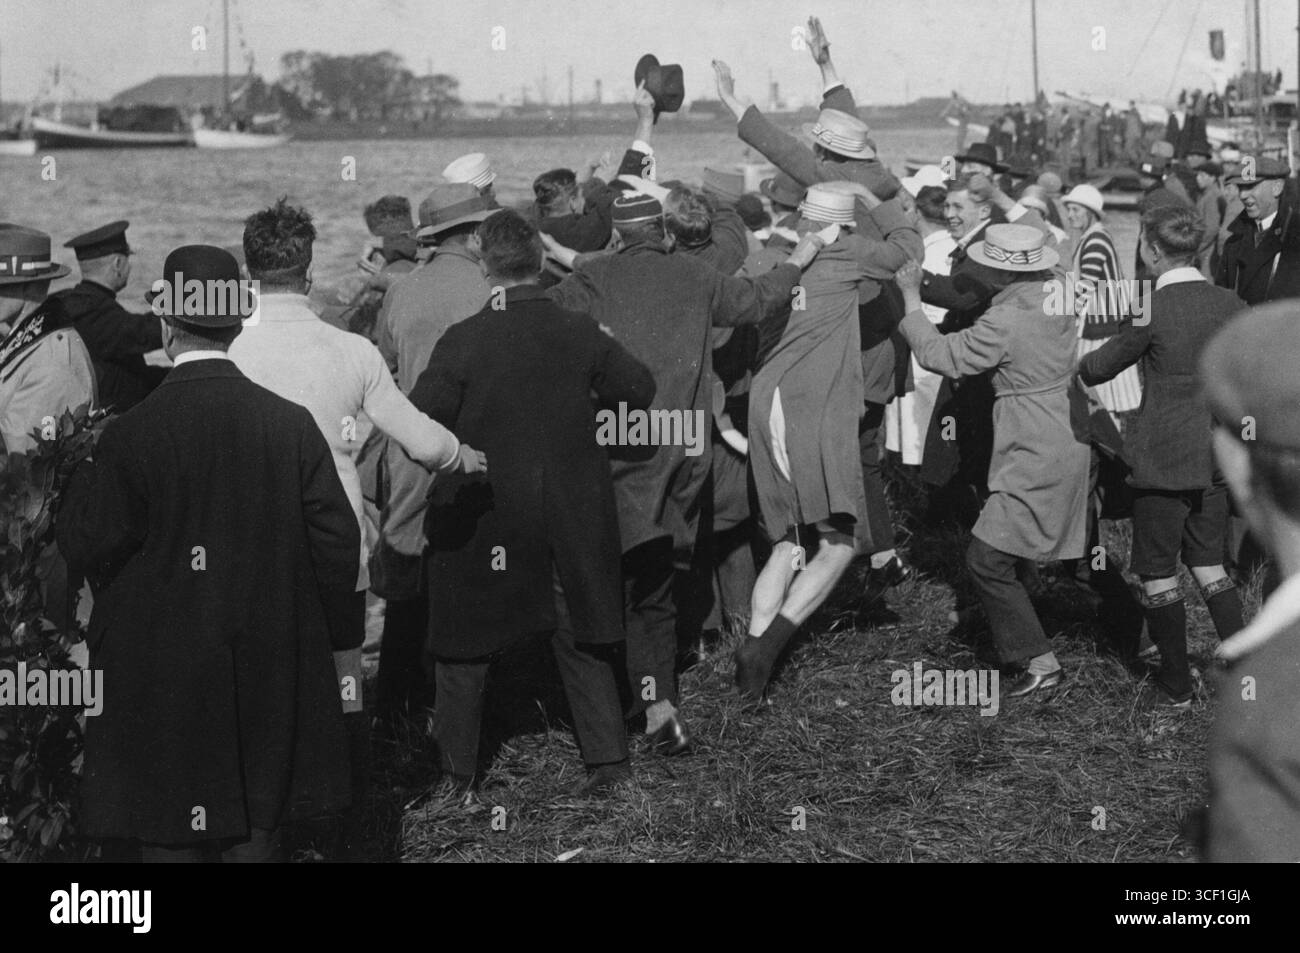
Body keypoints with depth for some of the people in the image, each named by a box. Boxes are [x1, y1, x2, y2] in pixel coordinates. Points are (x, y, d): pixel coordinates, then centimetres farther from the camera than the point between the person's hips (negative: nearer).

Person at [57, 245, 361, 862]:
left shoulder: (132, 434, -14)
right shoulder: (292, 424, -6)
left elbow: (85, 544, -8)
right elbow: (337, 538, -3)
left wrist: (83, 478, 10)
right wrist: (332, 630, 11)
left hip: (161, 675, -3)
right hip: (269, 668, 3)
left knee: (168, 835, 8)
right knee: (256, 833, 13)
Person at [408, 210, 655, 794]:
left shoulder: (463, 341, -14)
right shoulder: (580, 333, -5)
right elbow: (639, 388, 6)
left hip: (485, 516, -2)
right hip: (572, 517, 3)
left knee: (466, 646, 12)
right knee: (580, 638, 16)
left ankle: (455, 772, 19)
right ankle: (609, 759, 16)